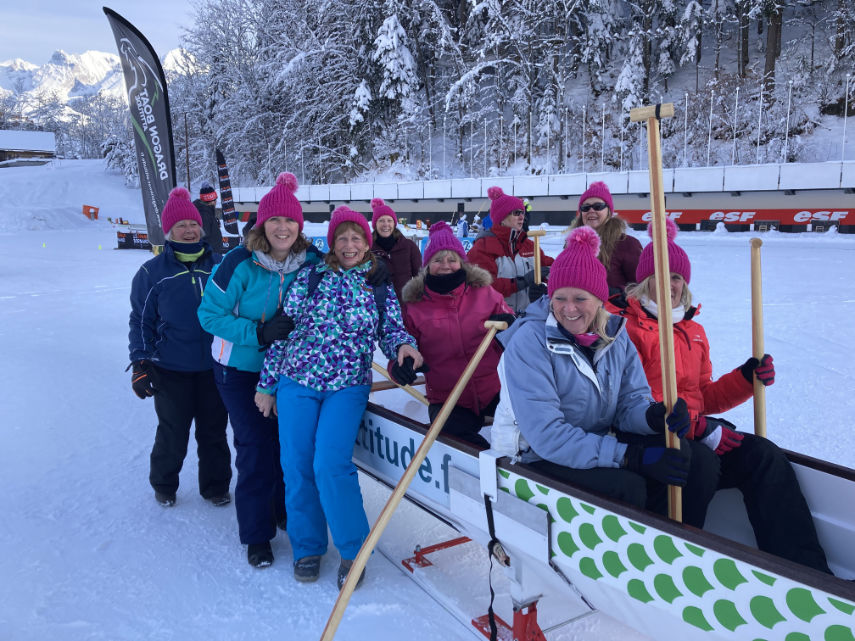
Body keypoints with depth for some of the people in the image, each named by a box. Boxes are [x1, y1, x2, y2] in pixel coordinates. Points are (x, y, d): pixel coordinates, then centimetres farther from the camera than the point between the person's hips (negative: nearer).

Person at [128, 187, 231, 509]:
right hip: (171, 371, -2)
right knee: (173, 433, 9)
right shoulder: (153, 272, -2)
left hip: (215, 367, 2)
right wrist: (140, 364, -6)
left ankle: (216, 485, 31)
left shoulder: (218, 265, 4)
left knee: (214, 431, 13)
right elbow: (141, 321, 0)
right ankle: (163, 485, 33)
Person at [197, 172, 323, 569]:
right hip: (242, 370, -3)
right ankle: (257, 534, 15)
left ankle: (287, 511, 36)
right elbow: (210, 314, -15)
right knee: (256, 446, -2)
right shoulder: (240, 263, -20)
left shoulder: (312, 261, -9)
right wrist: (258, 334, -27)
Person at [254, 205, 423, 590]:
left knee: (331, 464, -16)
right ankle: (307, 547, 23)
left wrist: (403, 345, -19)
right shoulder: (310, 278, 4)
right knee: (297, 466, 2)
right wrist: (266, 383, 7)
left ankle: (353, 550, 4)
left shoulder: (380, 289, 6)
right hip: (297, 382, 1)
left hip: (348, 388, -1)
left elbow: (391, 329, 6)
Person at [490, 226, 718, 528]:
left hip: (600, 444, 6)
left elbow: (631, 400, 2)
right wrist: (632, 456, -32)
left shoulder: (614, 333, 0)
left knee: (700, 461, -7)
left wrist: (653, 416, -25)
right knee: (626, 487, -31)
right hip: (538, 458, -6)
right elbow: (546, 434, -27)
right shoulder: (529, 342, -20)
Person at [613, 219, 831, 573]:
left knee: (765, 455, -20)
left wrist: (746, 378, 3)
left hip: (698, 431, 7)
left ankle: (808, 567, -19)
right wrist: (698, 429, -21)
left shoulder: (694, 331, 21)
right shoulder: (626, 328, -5)